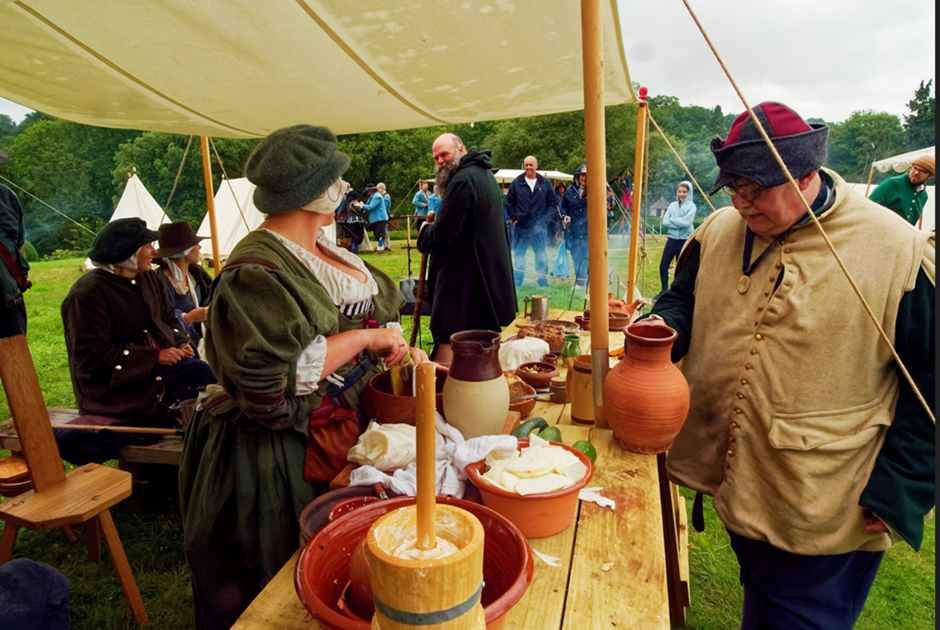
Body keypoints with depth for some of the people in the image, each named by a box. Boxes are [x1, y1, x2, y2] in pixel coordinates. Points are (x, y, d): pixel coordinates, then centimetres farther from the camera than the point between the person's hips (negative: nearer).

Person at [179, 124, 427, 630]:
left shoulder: (322, 249, 7)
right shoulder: (256, 273, -22)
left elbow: (345, 316, 19)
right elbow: (272, 377, -30)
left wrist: (393, 349, 2)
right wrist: (362, 339, -24)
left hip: (337, 432, 8)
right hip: (276, 458, -8)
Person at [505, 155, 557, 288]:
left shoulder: (545, 183, 6)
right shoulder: (516, 183, 4)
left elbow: (553, 203, 9)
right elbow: (509, 202, 8)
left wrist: (545, 218, -3)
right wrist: (514, 217, -2)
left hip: (539, 226, 0)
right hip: (520, 225, 0)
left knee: (541, 254, 3)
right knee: (518, 254, 6)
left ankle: (543, 281, 12)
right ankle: (517, 281, 14)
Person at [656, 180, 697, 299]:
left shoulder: (691, 206, -4)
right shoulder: (672, 205, 7)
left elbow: (686, 222, -17)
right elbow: (665, 222, -3)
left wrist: (672, 220, -9)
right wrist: (679, 222, -12)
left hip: (684, 241, -4)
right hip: (671, 239, 4)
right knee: (663, 265, 3)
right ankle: (664, 290, 17)